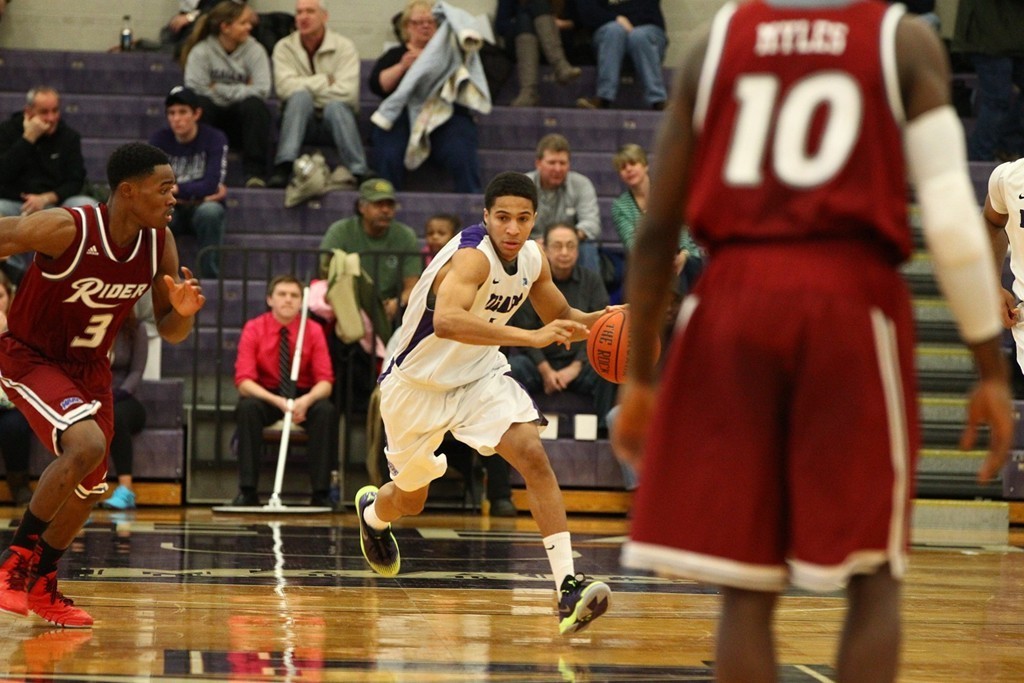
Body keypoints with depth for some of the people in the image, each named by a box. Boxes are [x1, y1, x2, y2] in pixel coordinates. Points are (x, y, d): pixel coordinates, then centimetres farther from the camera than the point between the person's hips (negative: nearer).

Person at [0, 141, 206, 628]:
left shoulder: (159, 244, -10)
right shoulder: (66, 230, -29)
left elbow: (170, 333, -1)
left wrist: (183, 312, -23)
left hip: (89, 366, 7)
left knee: (88, 487, 13)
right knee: (87, 445, -30)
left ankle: (42, 586, 36)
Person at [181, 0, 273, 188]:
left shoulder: (255, 51, 0)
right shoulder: (201, 52, -4)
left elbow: (262, 90, -14)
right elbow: (195, 89, -19)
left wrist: (219, 89, -15)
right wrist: (240, 91, -13)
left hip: (240, 119, 1)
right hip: (212, 116, -1)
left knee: (255, 105, -30)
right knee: (200, 104, -32)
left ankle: (255, 172, -28)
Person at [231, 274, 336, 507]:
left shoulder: (313, 331, -7)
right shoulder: (254, 329, -9)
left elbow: (325, 381, -10)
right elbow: (244, 381, -17)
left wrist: (306, 400, -34)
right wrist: (278, 401, -34)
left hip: (305, 397, 1)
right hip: (265, 395, -1)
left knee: (326, 411, -31)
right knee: (247, 408, -33)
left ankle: (321, 494, -26)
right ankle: (247, 492, -30)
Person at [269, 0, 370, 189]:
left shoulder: (344, 46, -4)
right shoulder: (284, 47, 2)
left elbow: (347, 92, -18)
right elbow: (284, 87, -16)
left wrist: (308, 86, -13)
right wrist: (326, 81, -14)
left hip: (336, 120, -1)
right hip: (299, 120, 1)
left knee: (335, 105, -33)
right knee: (300, 96, -29)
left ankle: (359, 172, -37)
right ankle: (283, 167, -39)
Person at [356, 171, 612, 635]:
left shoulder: (532, 260, -8)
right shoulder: (472, 256, -32)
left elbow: (561, 318, 12)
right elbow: (446, 321, -52)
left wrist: (602, 320, -11)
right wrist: (531, 337, -57)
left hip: (481, 376, 5)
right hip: (417, 384, -5)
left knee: (533, 455, -21)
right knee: (410, 500, 16)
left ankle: (568, 587, -26)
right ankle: (373, 513, 55)